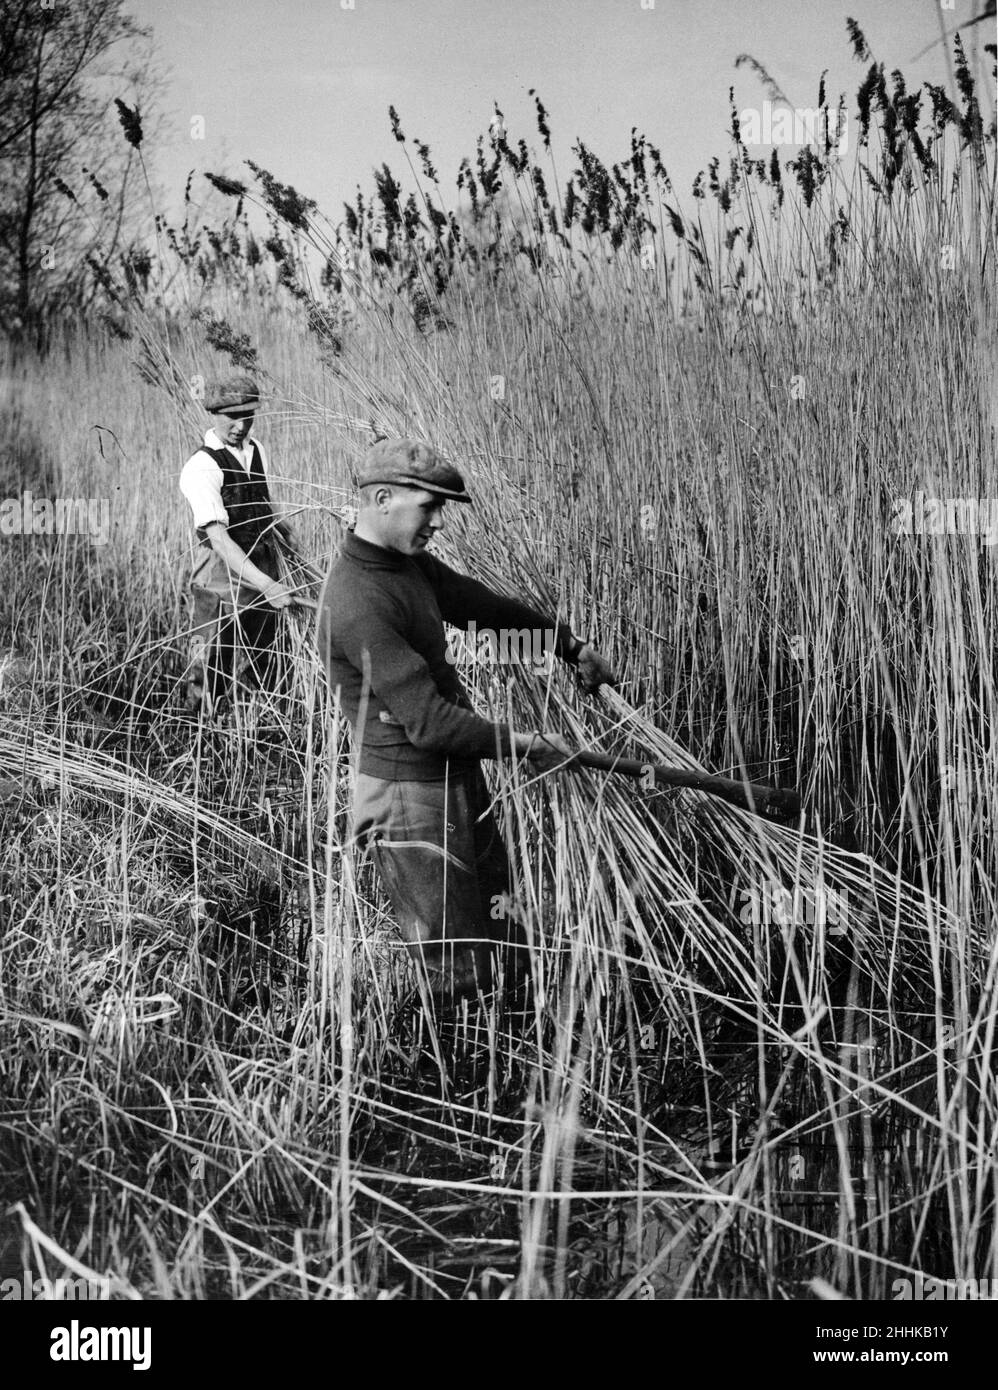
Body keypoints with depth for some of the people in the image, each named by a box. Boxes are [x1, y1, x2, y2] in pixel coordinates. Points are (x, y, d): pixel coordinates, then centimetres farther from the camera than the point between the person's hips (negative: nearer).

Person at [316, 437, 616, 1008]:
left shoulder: (408, 563, 6)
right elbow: (429, 722, -26)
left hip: (458, 778, 10)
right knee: (462, 980, -2)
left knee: (505, 952, 15)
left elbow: (484, 605, 21)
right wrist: (525, 744, -16)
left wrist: (572, 645, 21)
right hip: (409, 797, -10)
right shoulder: (359, 603, -25)